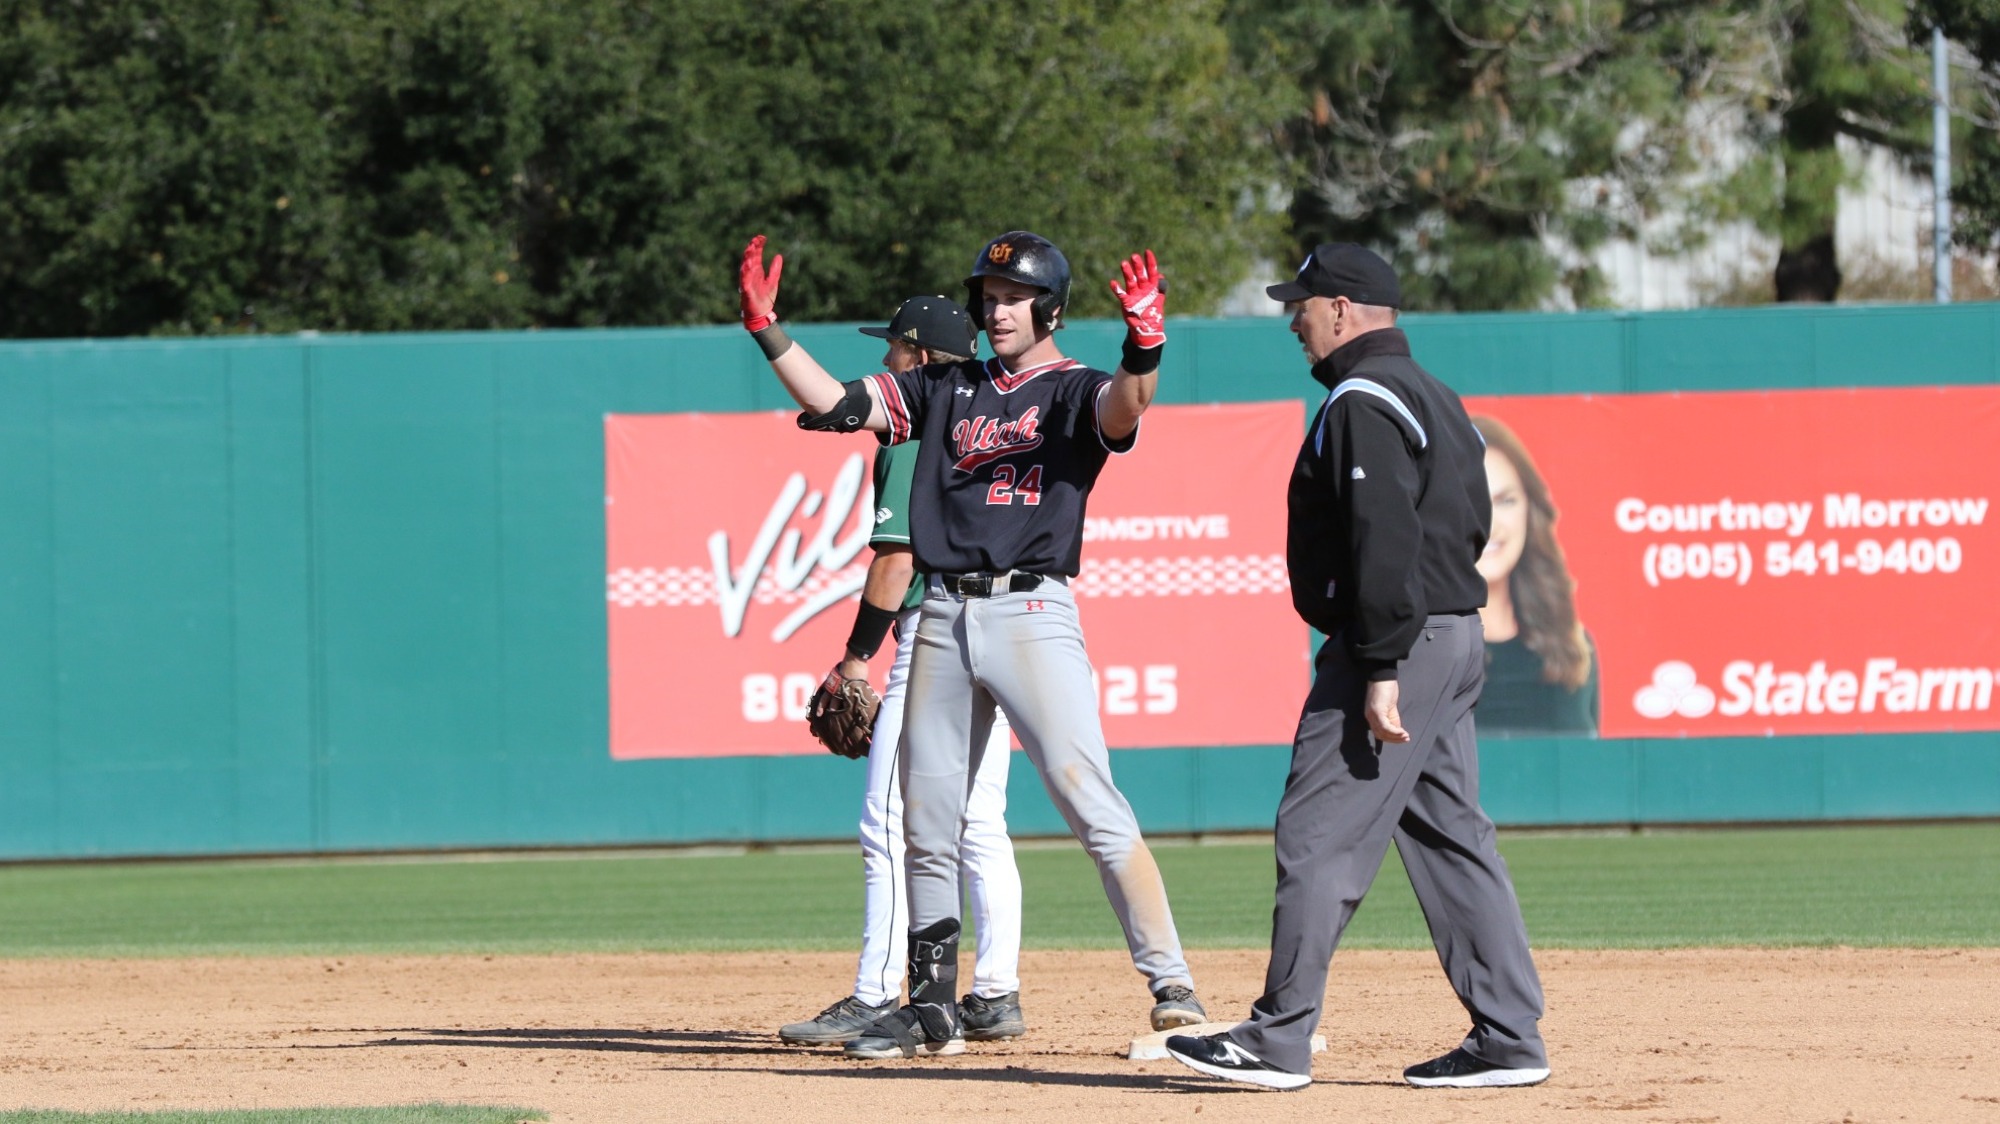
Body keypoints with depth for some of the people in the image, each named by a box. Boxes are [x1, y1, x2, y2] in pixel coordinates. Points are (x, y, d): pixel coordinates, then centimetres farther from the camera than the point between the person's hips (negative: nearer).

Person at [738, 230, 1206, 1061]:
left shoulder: (1075, 391, 1)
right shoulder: (945, 389, 16)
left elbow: (1122, 408, -22)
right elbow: (834, 405, 10)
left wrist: (1144, 348, -44)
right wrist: (767, 329, -2)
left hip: (1031, 612, -6)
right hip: (944, 614, 6)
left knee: (1093, 805, -15)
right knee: (927, 825, 9)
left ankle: (1172, 987, -15)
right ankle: (930, 1007, 18)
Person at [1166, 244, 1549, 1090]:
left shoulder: (1362, 403, -12)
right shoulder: (1433, 398, 20)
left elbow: (1385, 540, -21)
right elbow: (1470, 526, 23)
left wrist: (1380, 669, -24)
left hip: (1398, 638, -10)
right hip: (1453, 637, 10)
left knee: (1319, 836, -8)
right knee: (1451, 837, 10)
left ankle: (1279, 1040, -8)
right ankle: (1509, 1041, 7)